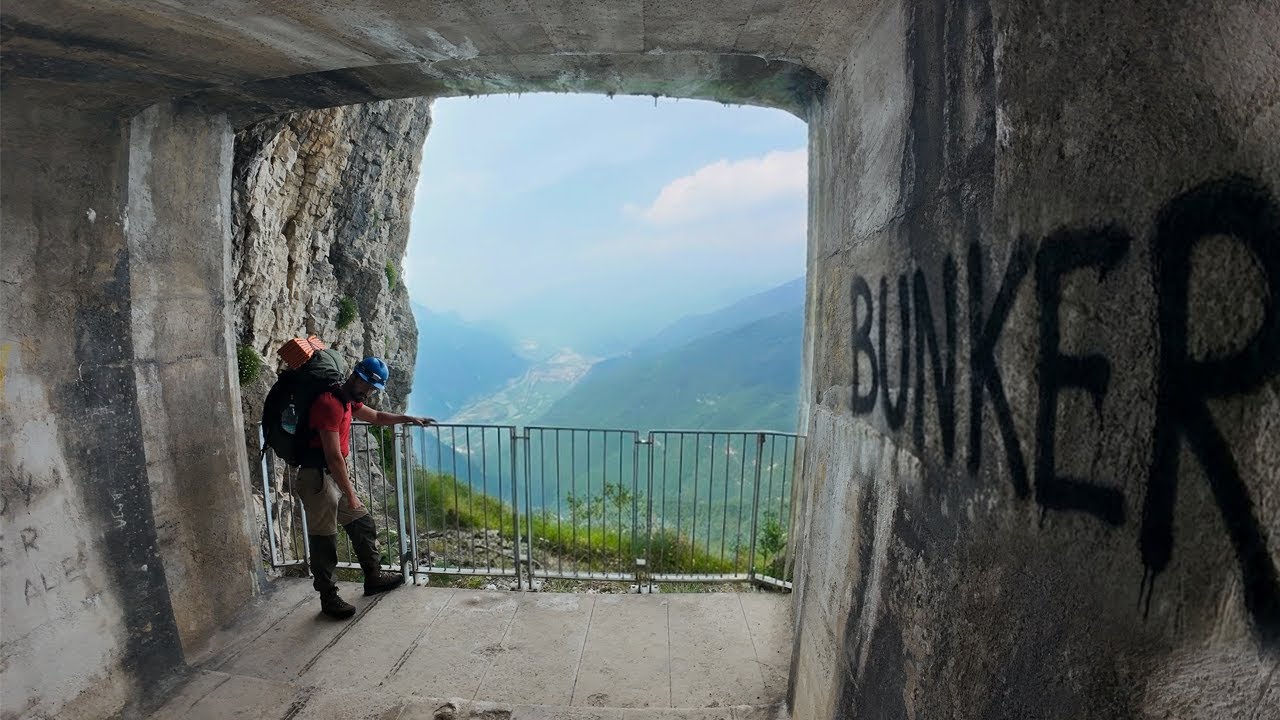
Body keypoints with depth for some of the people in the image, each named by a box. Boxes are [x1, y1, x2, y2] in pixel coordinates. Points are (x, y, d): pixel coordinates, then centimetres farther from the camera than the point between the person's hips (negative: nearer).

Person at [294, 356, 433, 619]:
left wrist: (409, 418, 25)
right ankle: (328, 598, 11)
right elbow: (333, 456, -24)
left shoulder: (349, 401, 10)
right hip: (318, 478, -10)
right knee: (324, 540, 0)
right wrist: (350, 494, -21)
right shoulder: (329, 403, -21)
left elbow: (375, 416, 32)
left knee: (363, 525, 16)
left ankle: (373, 577, 29)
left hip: (335, 476, 10)